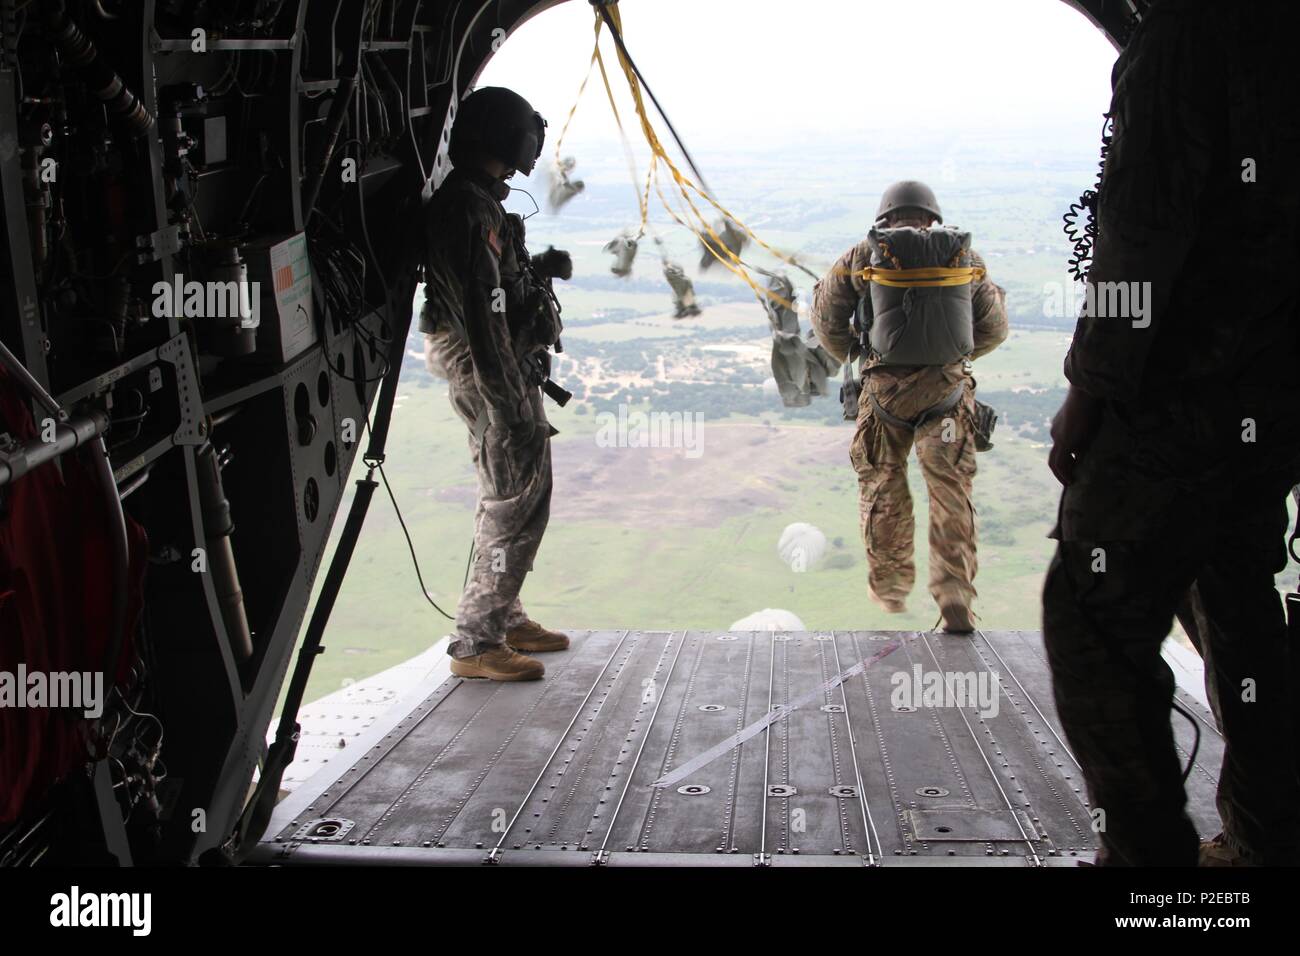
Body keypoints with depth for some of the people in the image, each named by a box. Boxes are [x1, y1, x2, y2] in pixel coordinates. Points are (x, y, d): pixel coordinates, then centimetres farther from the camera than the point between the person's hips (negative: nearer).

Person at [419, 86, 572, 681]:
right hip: (492, 373, -11)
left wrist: (538, 268, 9)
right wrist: (510, 410, -26)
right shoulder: (466, 211, -20)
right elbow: (477, 317, -25)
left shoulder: (478, 201, 12)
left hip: (508, 367, 11)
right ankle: (475, 643, 4)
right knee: (516, 504, -5)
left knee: (513, 498, 19)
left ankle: (504, 617, 33)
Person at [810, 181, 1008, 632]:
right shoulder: (964, 256, 8)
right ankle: (954, 598, -5)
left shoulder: (865, 255, 2)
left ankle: (890, 590, 27)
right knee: (951, 497, 5)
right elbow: (994, 327, 18)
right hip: (948, 390, 1)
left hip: (885, 390, 0)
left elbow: (825, 315, 12)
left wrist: (848, 354, 31)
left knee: (883, 494, 16)